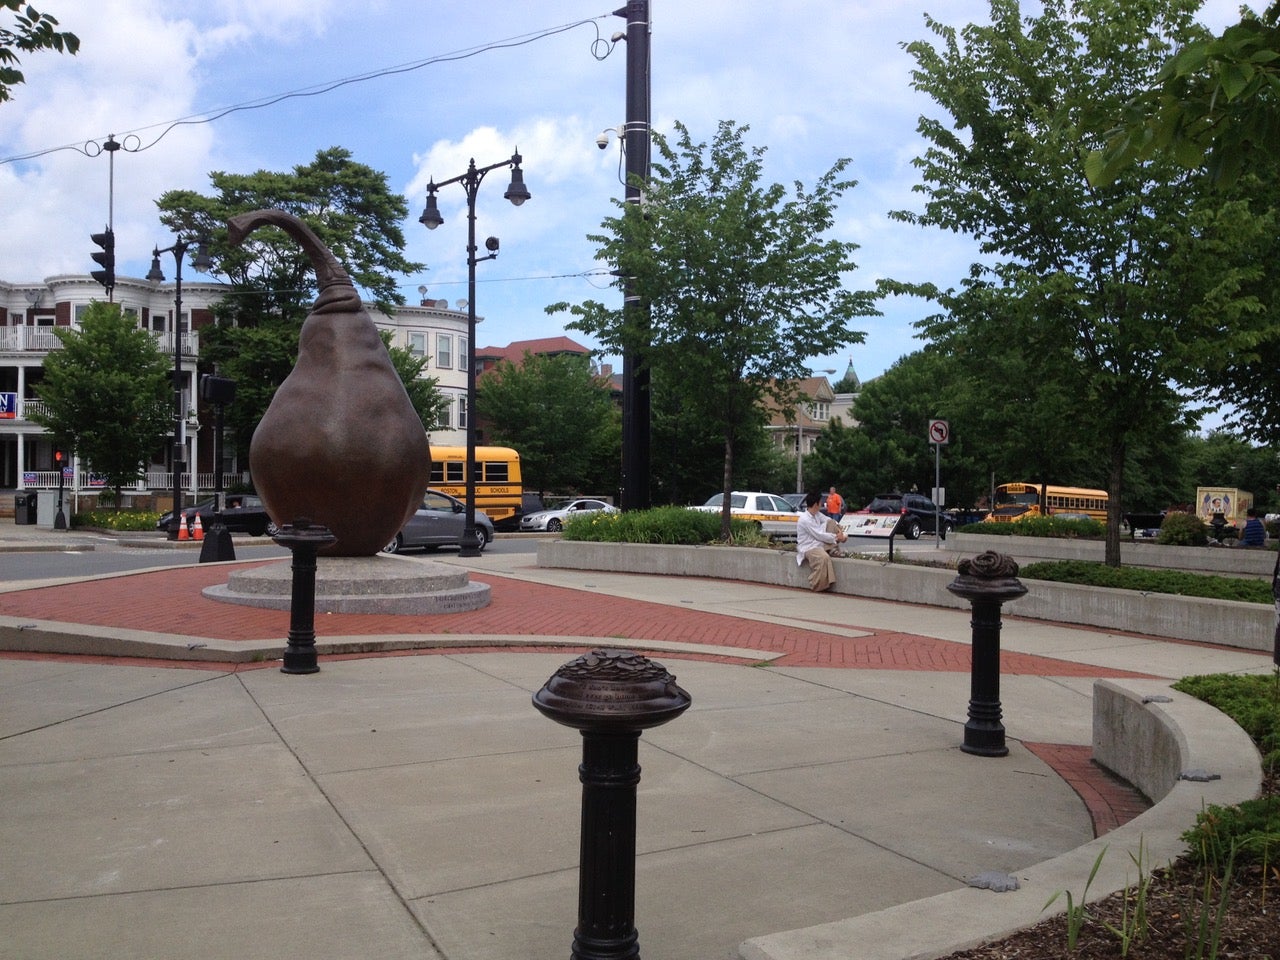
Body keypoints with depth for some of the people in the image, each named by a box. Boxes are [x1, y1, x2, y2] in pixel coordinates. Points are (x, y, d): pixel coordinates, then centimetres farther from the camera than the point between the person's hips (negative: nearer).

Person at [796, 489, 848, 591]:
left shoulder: (816, 514, 1)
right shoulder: (805, 519, -25)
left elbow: (829, 520, 12)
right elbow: (819, 536, -22)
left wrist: (839, 529, -7)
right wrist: (836, 537, -11)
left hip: (820, 542, 9)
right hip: (809, 548, -9)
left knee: (831, 522, 7)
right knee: (824, 557, -40)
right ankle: (819, 585, -27)